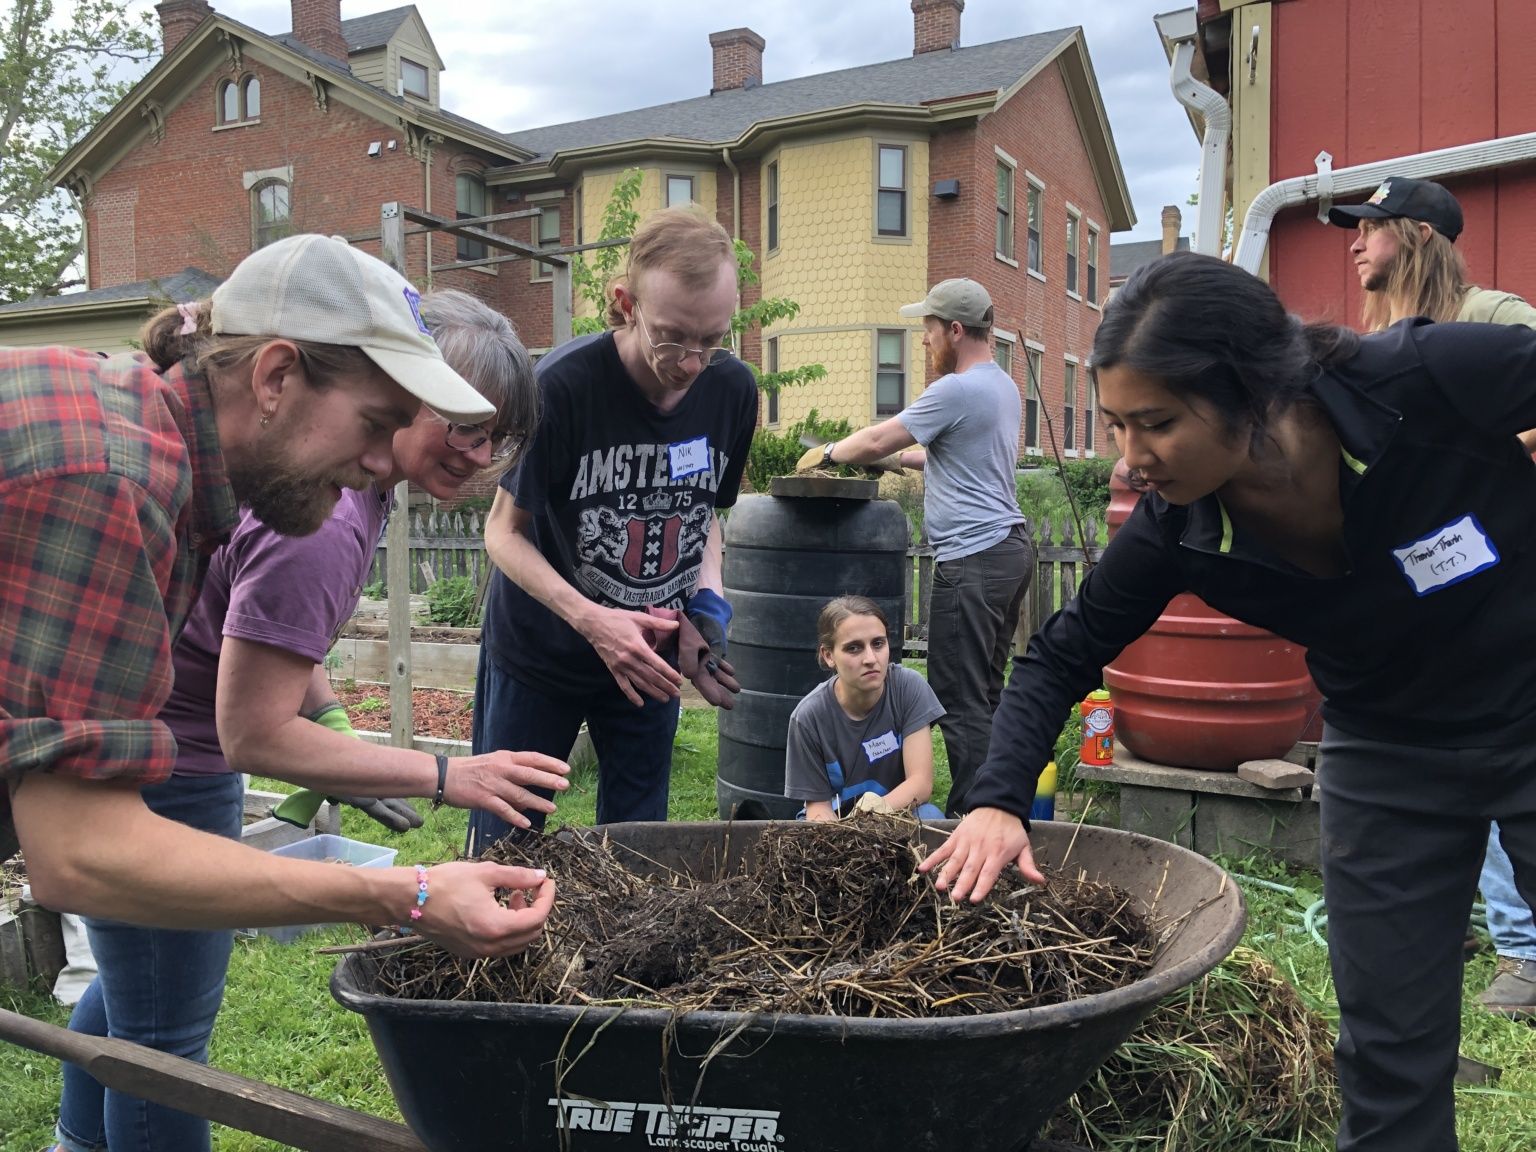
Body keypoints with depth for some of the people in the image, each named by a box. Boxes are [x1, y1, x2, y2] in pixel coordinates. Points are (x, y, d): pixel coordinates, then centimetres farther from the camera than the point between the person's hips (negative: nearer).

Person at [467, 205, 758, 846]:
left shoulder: (733, 391, -10)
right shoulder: (562, 386, -24)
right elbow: (504, 529, -14)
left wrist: (705, 602, -12)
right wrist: (591, 619, -29)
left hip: (649, 658, 4)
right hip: (536, 654, -3)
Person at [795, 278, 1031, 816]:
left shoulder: (956, 390, -14)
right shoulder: (1003, 385, 16)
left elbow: (876, 441, -9)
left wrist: (827, 453, 8)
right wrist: (900, 458, 24)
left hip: (973, 558, -10)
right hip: (1010, 546, 10)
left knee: (960, 698, -6)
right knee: (986, 691, 15)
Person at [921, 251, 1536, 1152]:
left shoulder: (1432, 379, -31)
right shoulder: (1180, 530, -20)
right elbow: (1063, 657, -7)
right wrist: (998, 800, -20)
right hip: (1388, 754, 2)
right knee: (1391, 1062, 7)